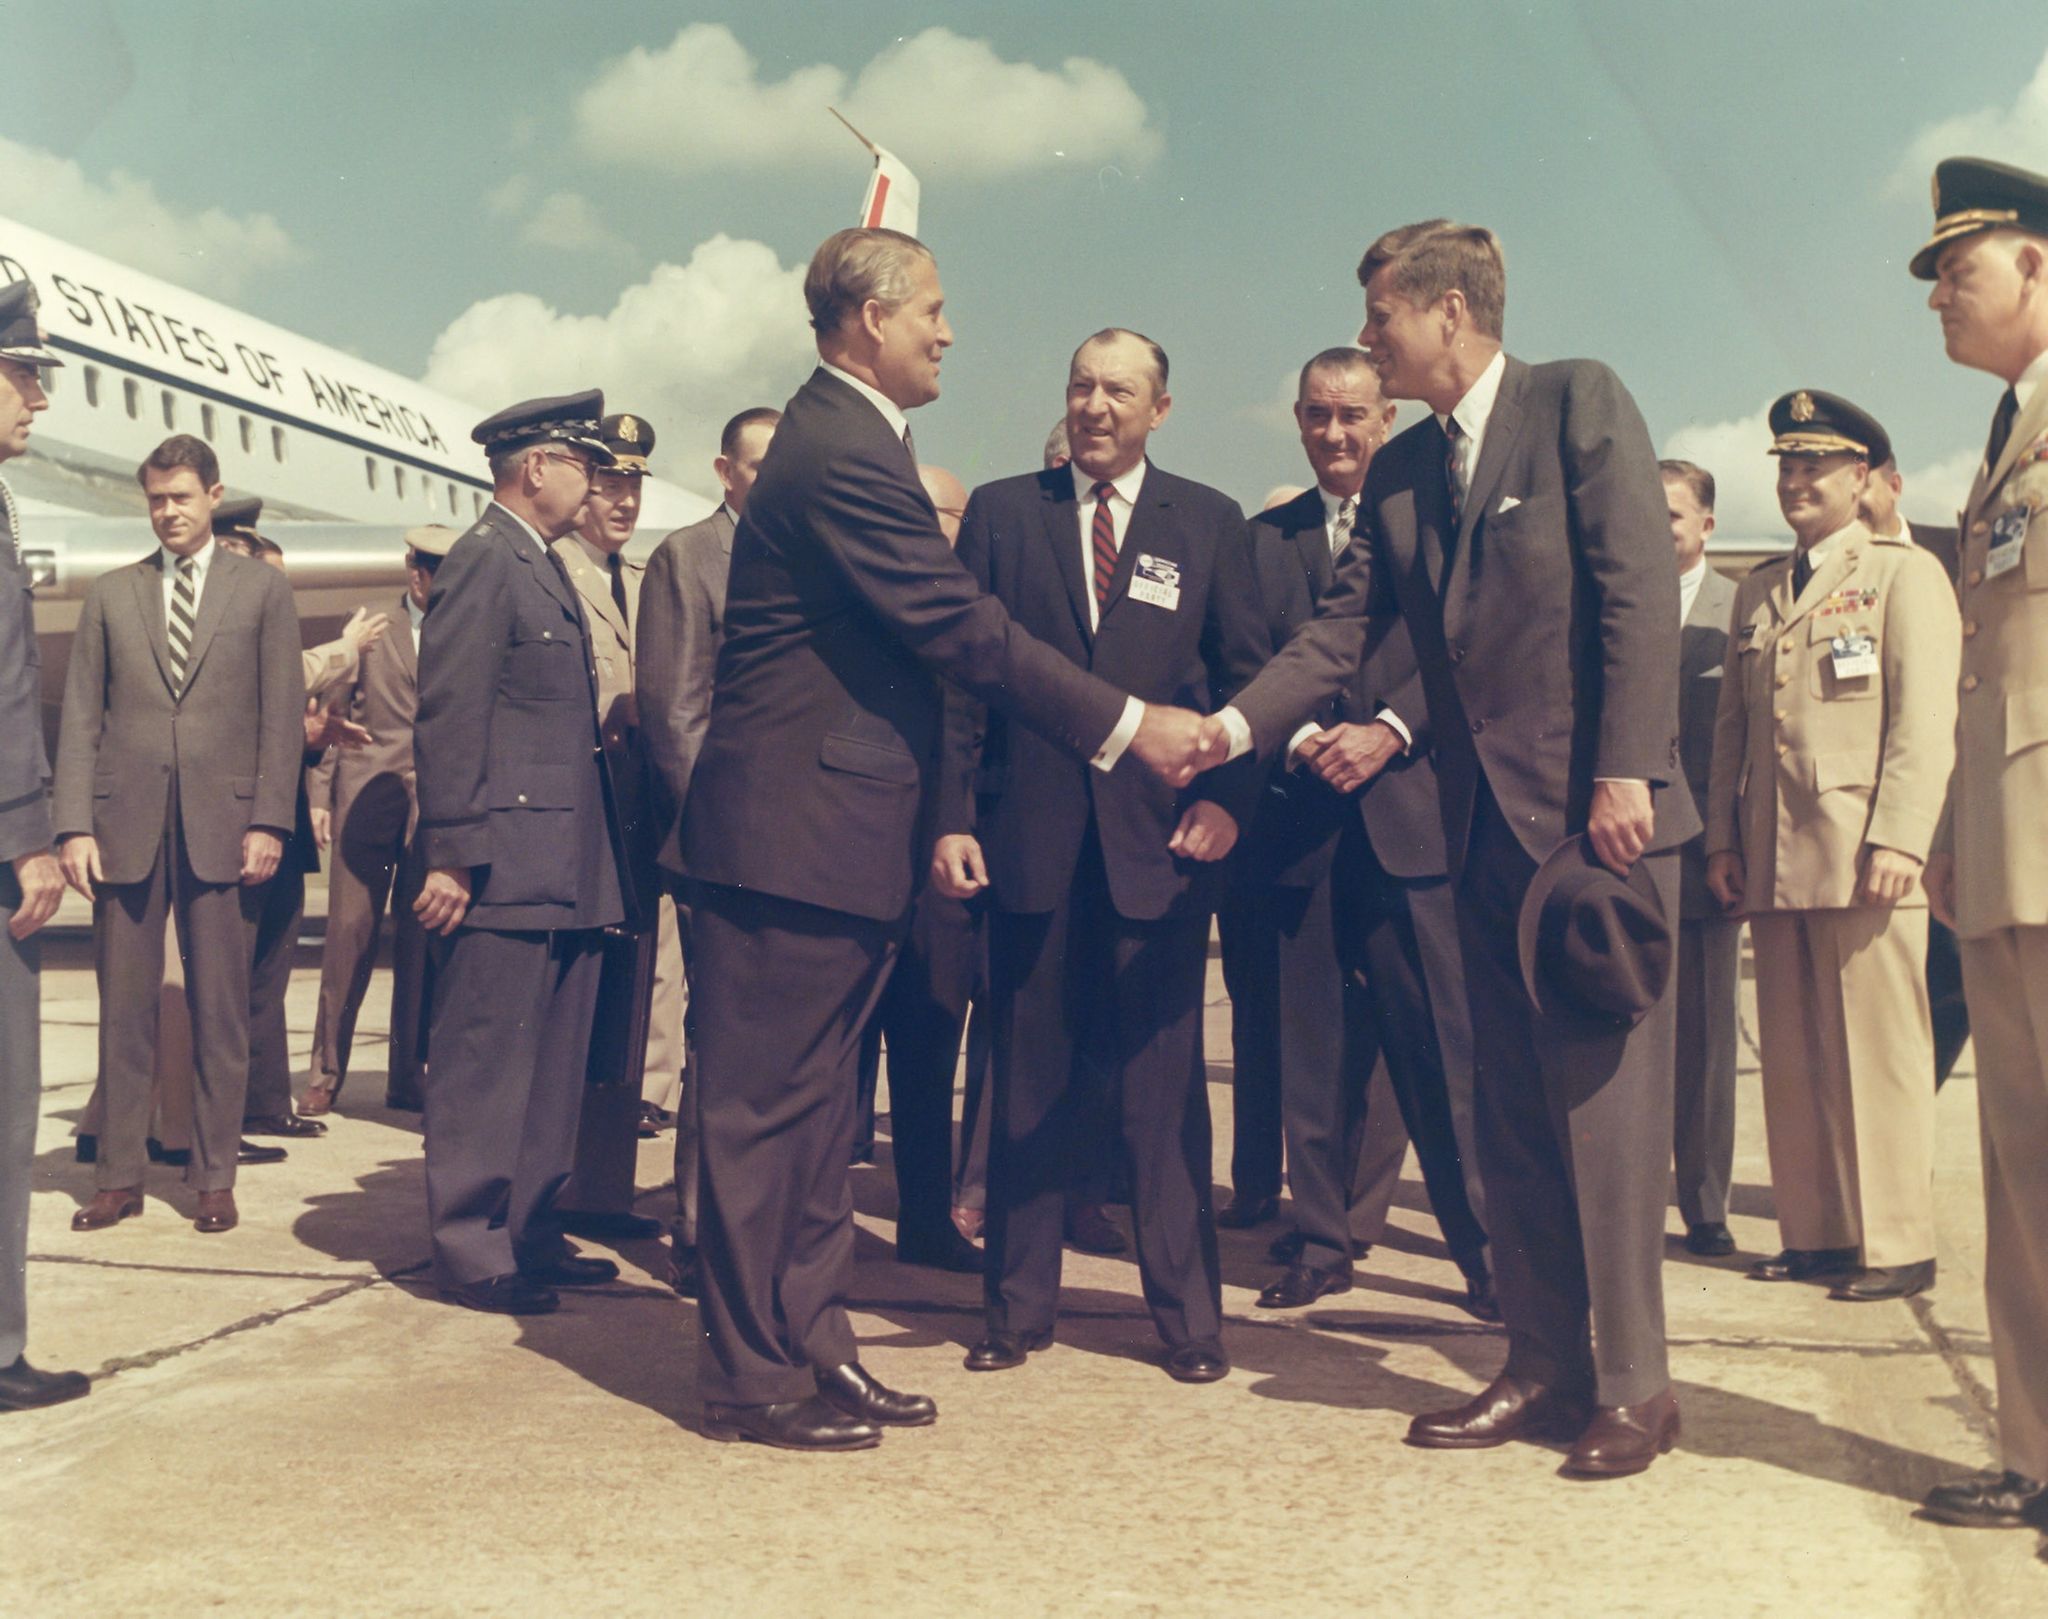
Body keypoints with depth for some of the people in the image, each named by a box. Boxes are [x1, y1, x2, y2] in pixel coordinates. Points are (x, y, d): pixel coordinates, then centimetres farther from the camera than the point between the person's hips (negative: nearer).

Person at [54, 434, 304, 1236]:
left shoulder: (262, 588, 7)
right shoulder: (110, 593, 12)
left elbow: (282, 714, 2)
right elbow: (81, 716, 8)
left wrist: (268, 822, -7)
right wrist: (74, 826, -2)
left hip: (223, 824, -1)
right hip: (126, 824, 2)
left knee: (221, 1012, 3)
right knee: (124, 1010, 5)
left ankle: (215, 1177, 12)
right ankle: (119, 1176, 14)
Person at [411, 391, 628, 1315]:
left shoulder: (542, 564, 19)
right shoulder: (485, 558, -9)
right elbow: (449, 717, -16)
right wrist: (451, 856, -20)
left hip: (563, 873, 10)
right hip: (506, 872, -10)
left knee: (550, 1072, 14)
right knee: (485, 1067, -2)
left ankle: (529, 1233, 24)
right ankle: (471, 1253, 7)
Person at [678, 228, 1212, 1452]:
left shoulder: (850, 440, 18)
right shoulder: (842, 450, -16)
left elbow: (934, 629, 20)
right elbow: (963, 627, -20)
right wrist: (1129, 725, -17)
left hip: (829, 827, 10)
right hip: (797, 830, -10)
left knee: (815, 1108, 13)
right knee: (770, 1107, -1)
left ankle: (812, 1346, 22)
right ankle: (754, 1374, 9)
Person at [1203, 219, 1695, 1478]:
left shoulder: (1578, 402, -4)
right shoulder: (1400, 471, 14)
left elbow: (1641, 590, -11)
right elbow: (1341, 631, 10)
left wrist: (1624, 770, -17)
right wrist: (1231, 729, -4)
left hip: (1598, 808, -7)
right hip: (1488, 817, 7)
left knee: (1601, 1094, -4)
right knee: (1511, 1107, 9)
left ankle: (1633, 1383, 7)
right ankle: (1546, 1364, 20)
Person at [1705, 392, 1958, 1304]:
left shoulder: (1904, 573, 3)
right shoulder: (1758, 591, 20)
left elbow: (1924, 722, -6)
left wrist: (1899, 840, -16)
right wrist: (1723, 839, 9)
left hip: (1861, 855, -5)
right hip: (1773, 858, 6)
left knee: (1877, 1052, -4)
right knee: (1793, 1057, 7)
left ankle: (1896, 1246, 3)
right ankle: (1814, 1232, 15)